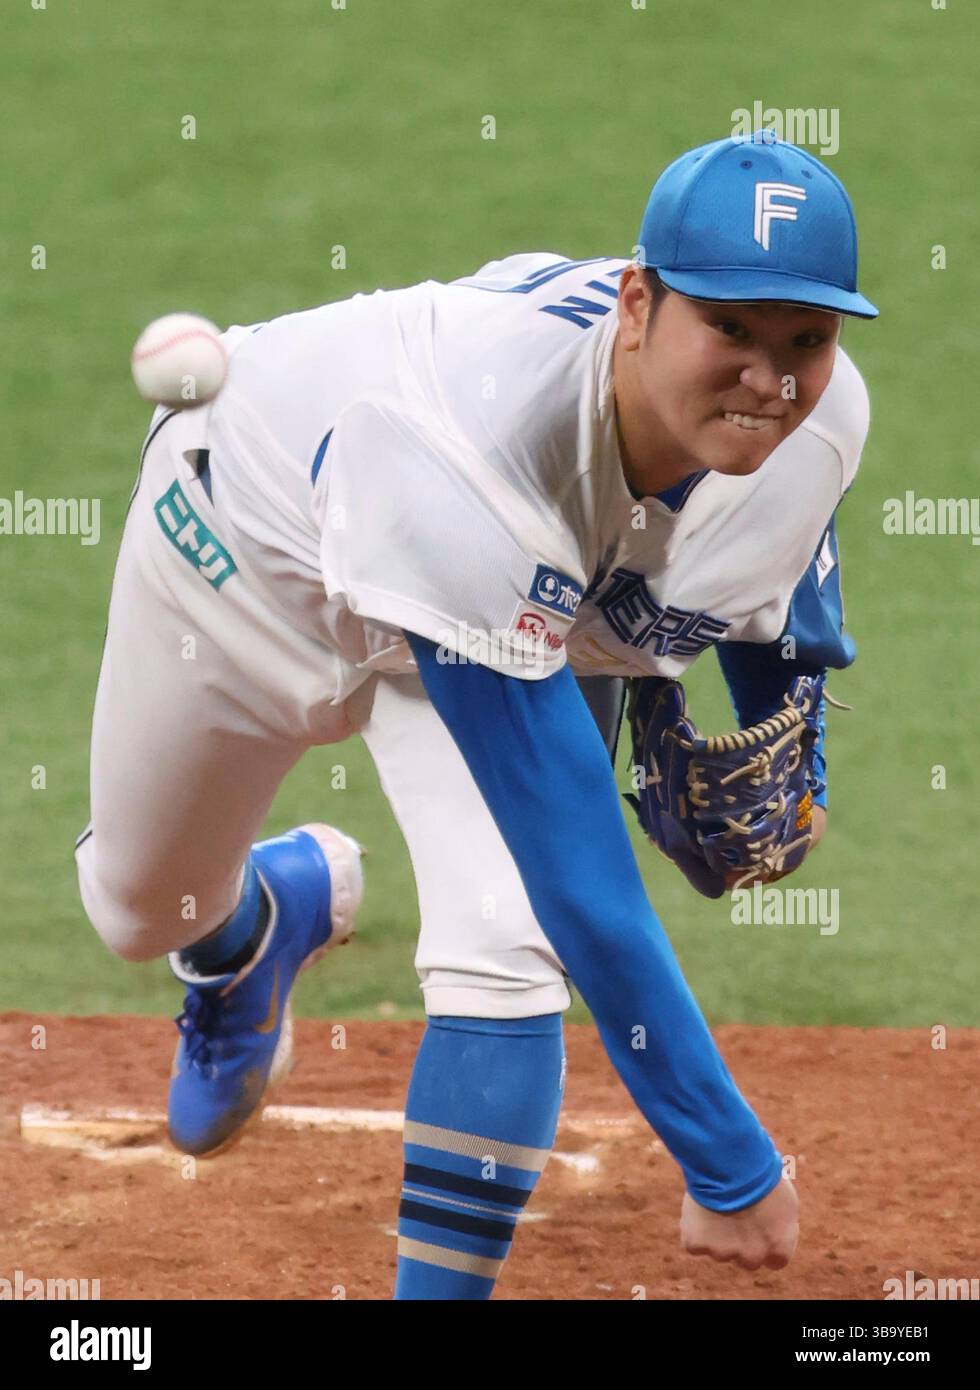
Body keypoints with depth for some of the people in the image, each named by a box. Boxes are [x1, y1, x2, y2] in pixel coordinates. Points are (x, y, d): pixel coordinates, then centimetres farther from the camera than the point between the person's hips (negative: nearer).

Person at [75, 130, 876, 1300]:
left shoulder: (819, 415, -32)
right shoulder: (471, 448, -50)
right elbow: (576, 863, -49)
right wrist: (730, 1166, -48)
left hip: (529, 616, 3)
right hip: (257, 540, -3)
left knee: (508, 948, -22)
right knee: (141, 906, 22)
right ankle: (258, 921, 60)